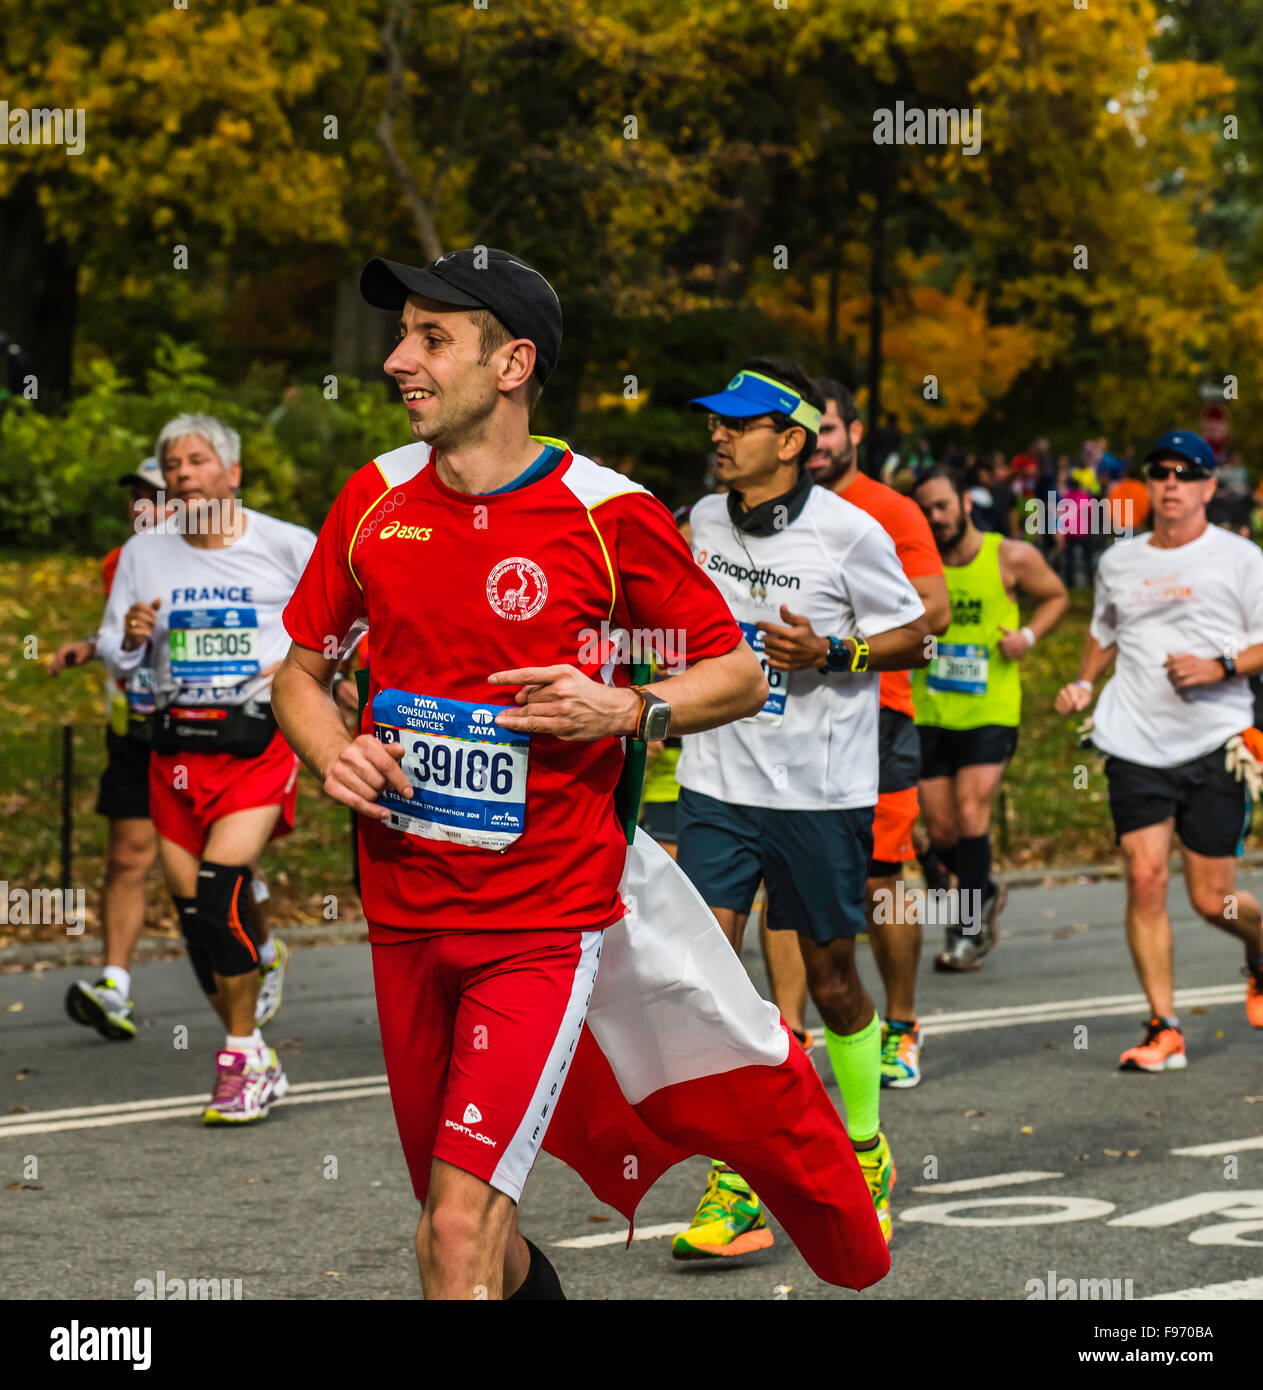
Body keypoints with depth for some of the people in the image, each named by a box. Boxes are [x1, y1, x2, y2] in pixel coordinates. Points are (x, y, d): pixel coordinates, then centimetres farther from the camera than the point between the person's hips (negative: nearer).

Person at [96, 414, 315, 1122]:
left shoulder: (288, 547, -2)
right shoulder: (145, 552, 7)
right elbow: (114, 656, 12)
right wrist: (130, 638, -10)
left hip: (260, 743, -4)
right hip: (178, 745, 5)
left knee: (222, 884, -20)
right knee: (193, 909, 3)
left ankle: (242, 1062, -8)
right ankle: (256, 1062, 20)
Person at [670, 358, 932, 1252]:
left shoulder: (849, 533, -11)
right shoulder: (705, 523, 5)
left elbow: (914, 634, -3)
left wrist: (829, 655, -18)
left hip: (823, 791, -4)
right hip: (718, 783, 4)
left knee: (831, 976, 8)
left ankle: (866, 1154, 31)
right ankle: (735, 1190, -7)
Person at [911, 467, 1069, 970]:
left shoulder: (1012, 558, -3)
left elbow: (1055, 596, 13)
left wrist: (1029, 634, -5)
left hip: (990, 713, -3)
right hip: (930, 714, 3)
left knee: (970, 812, -16)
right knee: (940, 829, 4)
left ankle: (969, 931, -5)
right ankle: (984, 894, 34)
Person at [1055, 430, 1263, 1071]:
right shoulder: (1118, 562, 13)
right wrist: (1083, 684, 13)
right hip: (1136, 746, 3)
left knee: (1212, 899, -1)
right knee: (1145, 879, -10)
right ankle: (1164, 1029, -4)